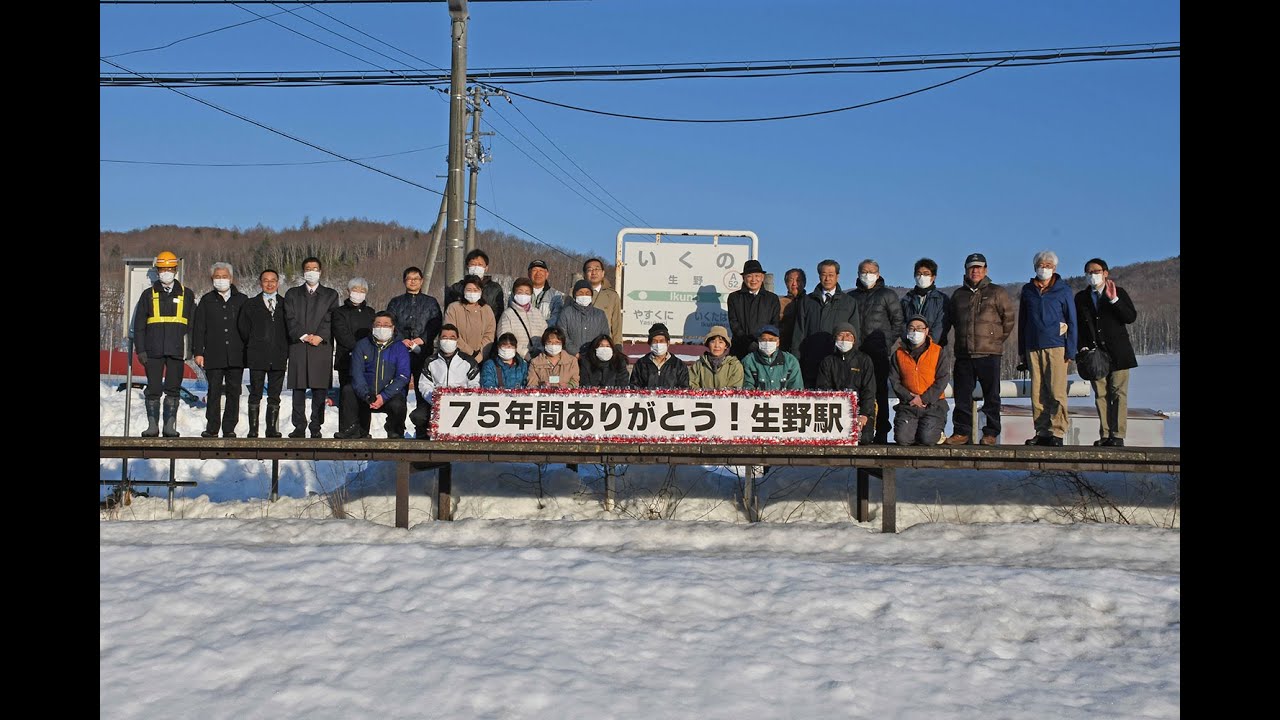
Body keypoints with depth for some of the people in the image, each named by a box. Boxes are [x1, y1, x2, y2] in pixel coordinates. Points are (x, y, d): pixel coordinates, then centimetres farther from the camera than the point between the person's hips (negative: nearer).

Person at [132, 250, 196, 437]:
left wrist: (189, 347, -1)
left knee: (173, 389, 2)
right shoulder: (148, 294, 11)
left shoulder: (186, 294, 11)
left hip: (177, 350, 0)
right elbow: (139, 324, 9)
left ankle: (170, 426, 7)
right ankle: (152, 426, 7)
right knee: (153, 389, 1)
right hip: (153, 351, 0)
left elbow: (193, 323, 9)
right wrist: (140, 349, 0)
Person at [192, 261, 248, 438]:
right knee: (214, 392, -2)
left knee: (234, 392, 2)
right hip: (214, 355, 0)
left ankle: (229, 428, 8)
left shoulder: (242, 300, 11)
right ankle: (212, 428, 3)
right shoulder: (206, 300, 11)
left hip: (236, 355, 1)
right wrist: (198, 352, 0)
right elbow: (198, 328, 8)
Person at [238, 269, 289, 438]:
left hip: (278, 358, 1)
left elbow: (290, 329, 10)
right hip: (257, 358, -1)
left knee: (274, 397, 6)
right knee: (255, 395, 1)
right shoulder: (251, 305, 6)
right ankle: (253, 430, 4)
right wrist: (253, 346, 6)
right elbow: (243, 329, 7)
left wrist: (285, 350, 4)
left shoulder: (285, 305, 8)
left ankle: (272, 429, 12)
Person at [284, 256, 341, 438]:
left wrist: (319, 337, -11)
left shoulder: (330, 295, 14)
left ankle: (316, 427, 4)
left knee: (320, 389, -2)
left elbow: (331, 319, 3)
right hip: (298, 347, 1)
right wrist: (303, 336, -10)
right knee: (298, 389, 0)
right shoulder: (293, 294, 15)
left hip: (322, 347, -1)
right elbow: (290, 320, 4)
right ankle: (299, 427, 4)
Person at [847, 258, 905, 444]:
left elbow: (898, 321, 5)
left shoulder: (888, 294, 8)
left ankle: (881, 432, -1)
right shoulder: (851, 296, 17)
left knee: (880, 392, -3)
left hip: (879, 352, -3)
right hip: (856, 352, 3)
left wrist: (889, 343, -4)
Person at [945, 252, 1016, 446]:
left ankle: (990, 433, 6)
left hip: (989, 353, -3)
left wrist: (997, 339, 4)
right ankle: (962, 431, 11)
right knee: (962, 395, 4)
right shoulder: (958, 294, 16)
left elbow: (1009, 318, 7)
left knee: (991, 396, 0)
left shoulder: (997, 293, 5)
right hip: (963, 354, 3)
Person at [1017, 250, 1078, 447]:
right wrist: (1021, 352, 14)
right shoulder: (1028, 290, 14)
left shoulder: (1063, 290, 6)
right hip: (1033, 348, 3)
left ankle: (1057, 432, -6)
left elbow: (1072, 321, 5)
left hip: (1056, 347, -3)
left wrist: (1071, 349, -3)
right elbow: (1022, 321, 18)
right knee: (1037, 393, 2)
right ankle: (1042, 433, 6)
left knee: (1057, 392, -9)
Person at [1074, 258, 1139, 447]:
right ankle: (1105, 435, 3)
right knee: (1100, 395, 1)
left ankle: (1118, 435, -6)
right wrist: (1082, 347, -1)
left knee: (1118, 393, -6)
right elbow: (1077, 325, 12)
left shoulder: (1118, 292, 4)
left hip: (1117, 352, -3)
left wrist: (1114, 300, -17)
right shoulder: (1081, 297, 12)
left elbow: (1131, 317, -7)